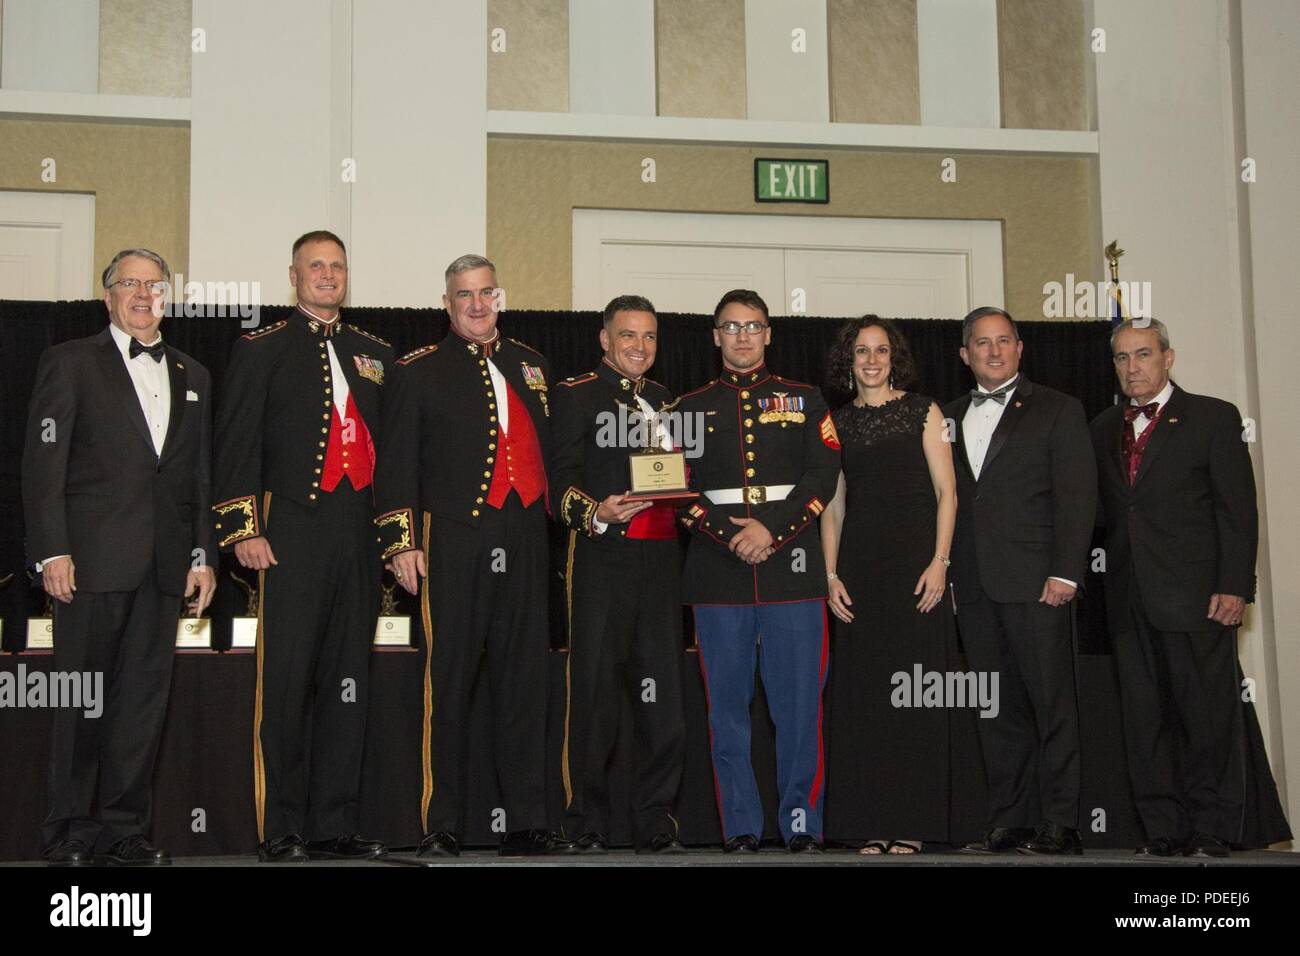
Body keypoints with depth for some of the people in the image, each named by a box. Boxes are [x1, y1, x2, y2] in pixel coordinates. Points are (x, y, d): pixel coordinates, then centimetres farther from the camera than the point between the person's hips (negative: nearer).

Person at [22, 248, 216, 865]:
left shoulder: (192, 376, 18)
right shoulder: (70, 362, 5)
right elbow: (42, 465, -2)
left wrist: (203, 555, 9)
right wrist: (52, 551, -11)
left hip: (164, 565, 4)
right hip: (93, 558, -4)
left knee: (145, 696, 5)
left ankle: (124, 826, 13)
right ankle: (70, 832, 9)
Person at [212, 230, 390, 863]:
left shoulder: (375, 355, 19)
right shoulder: (260, 350, 7)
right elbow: (237, 446, 0)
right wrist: (244, 529, -10)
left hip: (360, 537, 4)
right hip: (292, 532, -4)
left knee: (348, 680, 6)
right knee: (286, 680, -6)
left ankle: (336, 826, 12)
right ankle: (281, 830, 2)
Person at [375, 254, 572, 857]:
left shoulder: (532, 367, 18)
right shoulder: (419, 371, 6)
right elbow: (397, 464, 1)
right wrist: (401, 541, -7)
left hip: (523, 545, 4)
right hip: (453, 542, -4)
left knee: (524, 682, 6)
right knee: (448, 683, -2)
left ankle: (526, 824, 13)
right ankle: (441, 827, 5)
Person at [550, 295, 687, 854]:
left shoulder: (665, 401, 22)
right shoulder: (577, 394, 3)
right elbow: (559, 479, -5)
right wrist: (595, 513, -21)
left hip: (661, 560, 5)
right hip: (601, 560, -5)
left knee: (662, 697, 3)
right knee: (595, 691, -4)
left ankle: (655, 825, 12)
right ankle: (587, 826, 6)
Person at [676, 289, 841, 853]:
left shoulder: (804, 400, 13)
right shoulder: (692, 407, 14)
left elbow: (822, 477, 2)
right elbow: (682, 490, 5)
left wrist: (771, 530, -11)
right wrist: (731, 537, -10)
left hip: (792, 571, -1)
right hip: (717, 576, 1)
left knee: (799, 705, -3)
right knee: (728, 708, 2)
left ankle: (802, 825, 6)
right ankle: (741, 828, 9)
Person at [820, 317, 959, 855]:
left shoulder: (922, 411, 5)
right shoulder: (838, 423, 13)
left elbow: (946, 491, 0)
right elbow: (833, 505, 12)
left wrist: (939, 561, -11)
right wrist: (831, 575, 2)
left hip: (915, 561, -3)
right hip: (860, 565, 3)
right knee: (864, 691, 1)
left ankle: (911, 823, 4)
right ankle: (872, 824, 7)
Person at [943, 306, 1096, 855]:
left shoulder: (1057, 411, 4)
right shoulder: (950, 418, 17)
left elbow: (1077, 495, -3)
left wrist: (1064, 573, -12)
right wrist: (947, 574, 7)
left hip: (1036, 583, -4)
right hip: (975, 590, 5)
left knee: (1052, 705, -3)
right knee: (997, 710, 7)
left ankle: (1060, 826, 1)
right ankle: (1009, 825, 12)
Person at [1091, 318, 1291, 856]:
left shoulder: (1213, 418, 2)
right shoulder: (1103, 429, 16)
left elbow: (1238, 509, -3)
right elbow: (1107, 512, 15)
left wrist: (1234, 587, -12)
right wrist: (1109, 581, 3)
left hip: (1195, 595, -5)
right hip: (1131, 600, 5)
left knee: (1207, 714, -2)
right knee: (1144, 720, 6)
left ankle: (1212, 831, 8)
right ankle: (1163, 831, 13)